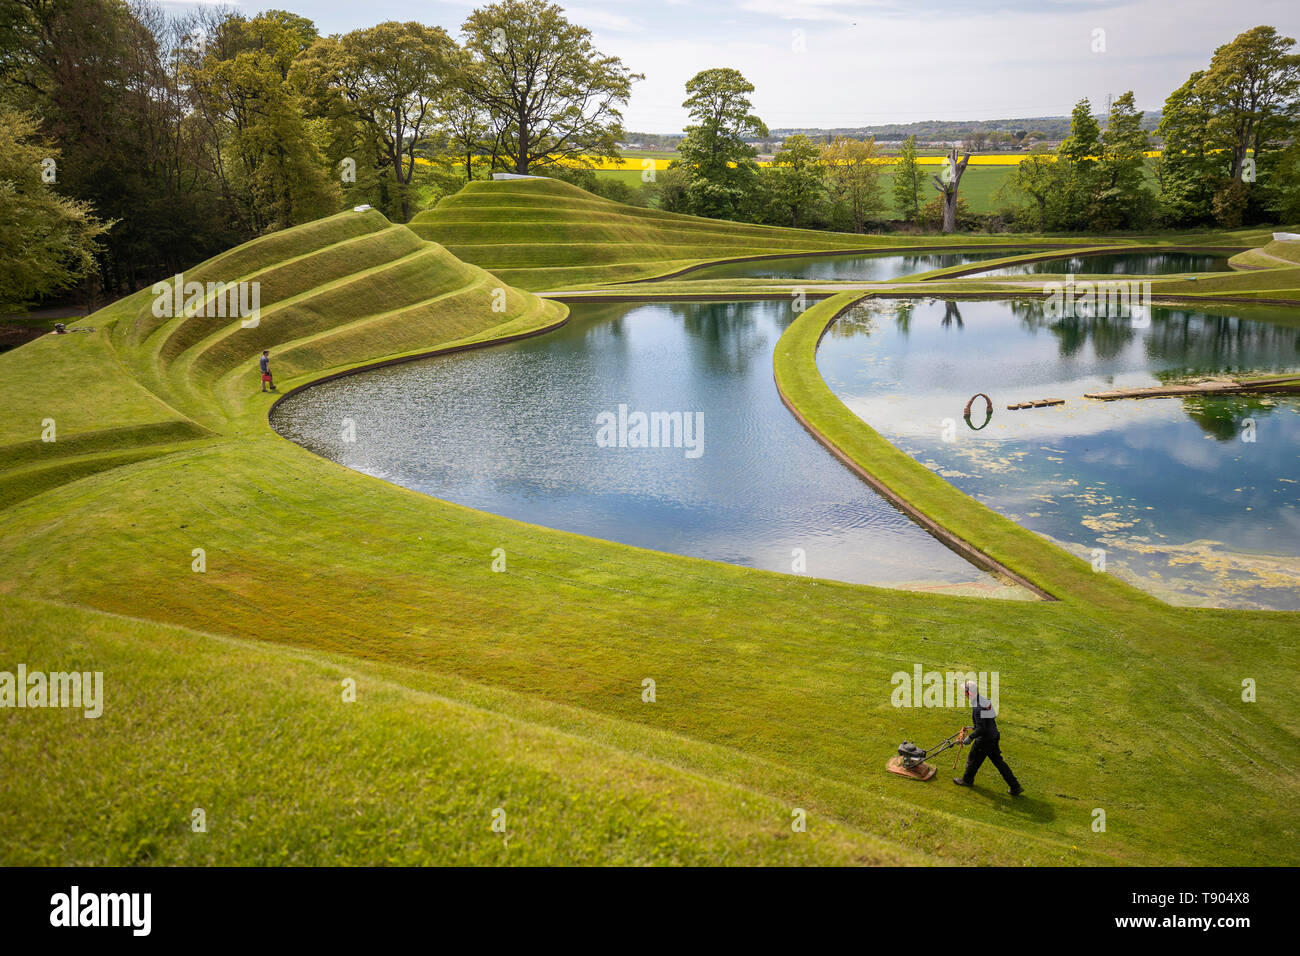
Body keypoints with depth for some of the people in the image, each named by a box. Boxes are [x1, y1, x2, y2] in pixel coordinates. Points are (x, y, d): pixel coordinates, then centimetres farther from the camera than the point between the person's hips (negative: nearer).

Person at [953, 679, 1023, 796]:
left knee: (973, 760, 16)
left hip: (983, 741, -8)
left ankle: (967, 780, 39)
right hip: (993, 738, 8)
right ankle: (1015, 786, 17)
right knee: (998, 761, 15)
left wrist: (970, 737, -15)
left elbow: (981, 729, -28)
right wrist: (975, 727, 22)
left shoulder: (977, 708, -27)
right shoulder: (986, 701, 1)